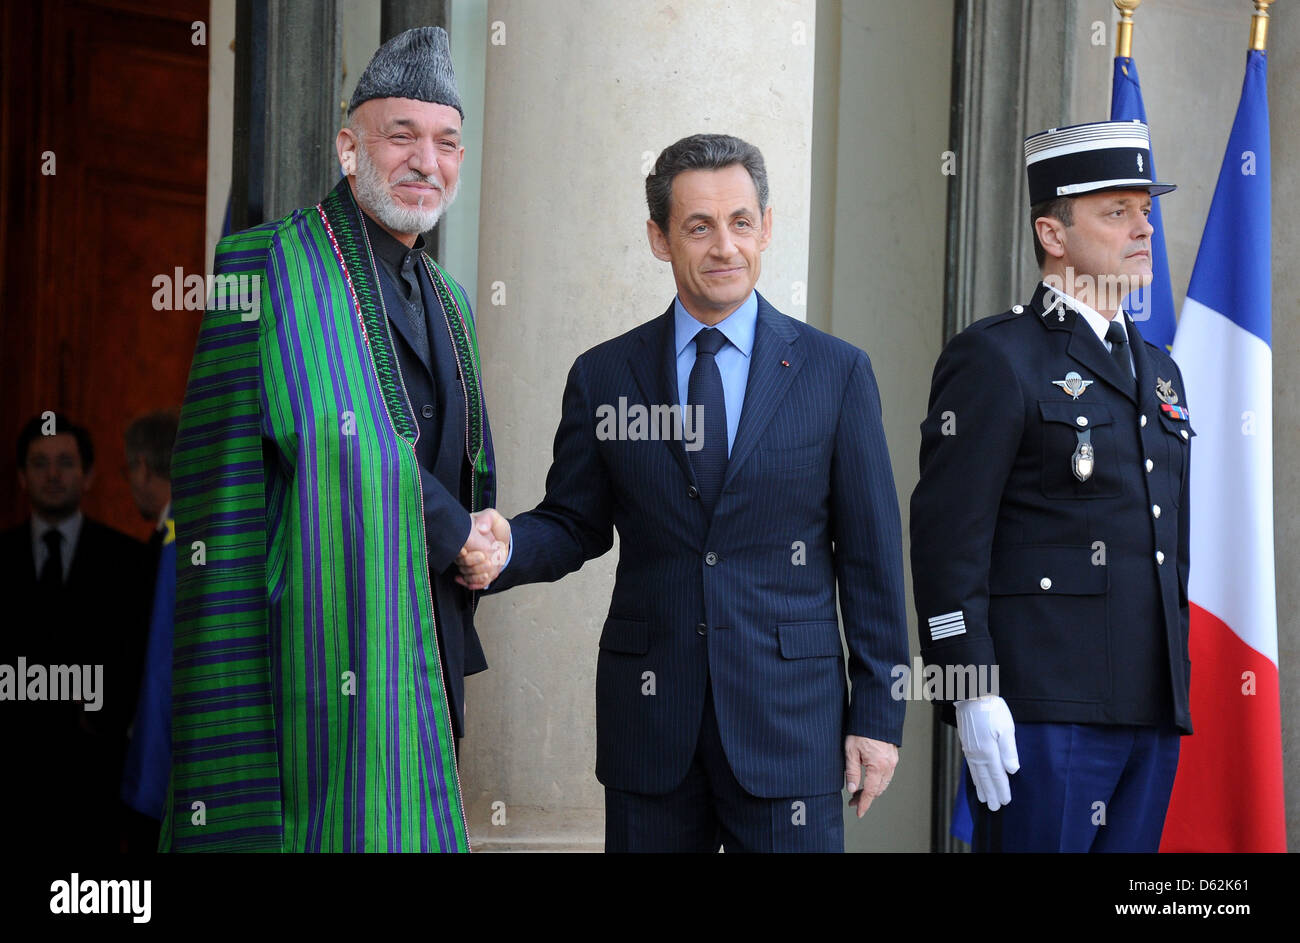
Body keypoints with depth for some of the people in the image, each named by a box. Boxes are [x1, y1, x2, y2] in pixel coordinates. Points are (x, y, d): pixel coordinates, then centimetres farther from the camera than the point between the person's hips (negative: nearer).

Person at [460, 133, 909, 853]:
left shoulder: (836, 372, 2)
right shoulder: (603, 376, 6)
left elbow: (870, 555, 2)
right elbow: (574, 524, 11)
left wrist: (877, 714, -1)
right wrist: (507, 545, -12)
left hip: (789, 714, -1)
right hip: (649, 714, 2)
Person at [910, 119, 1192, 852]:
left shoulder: (1159, 372, 20)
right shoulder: (995, 359, -4)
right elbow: (948, 536, -10)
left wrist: (1175, 692, 19)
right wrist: (973, 693, -17)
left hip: (1151, 709, 7)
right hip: (1042, 708, -7)